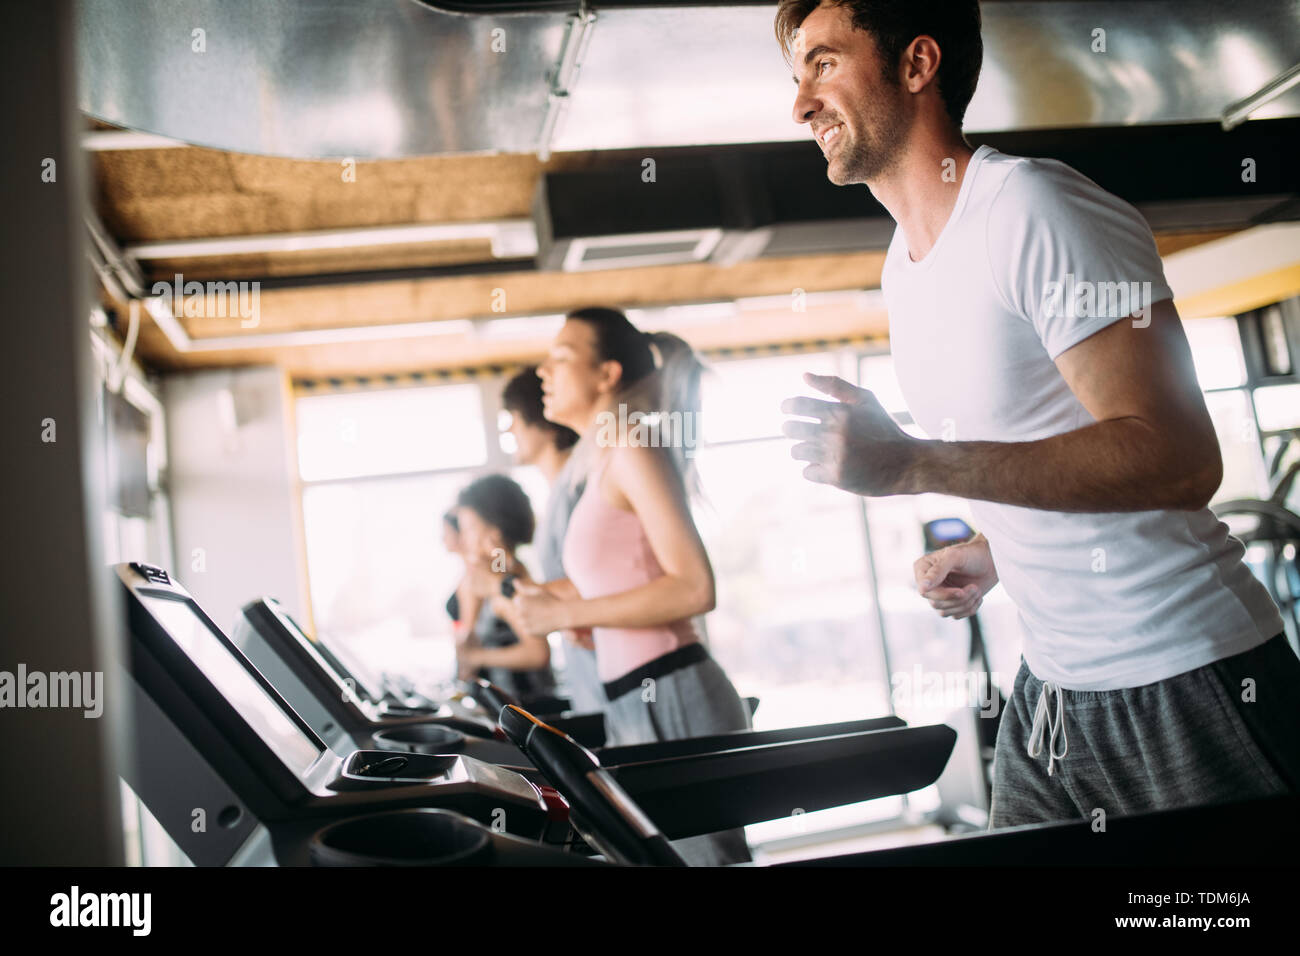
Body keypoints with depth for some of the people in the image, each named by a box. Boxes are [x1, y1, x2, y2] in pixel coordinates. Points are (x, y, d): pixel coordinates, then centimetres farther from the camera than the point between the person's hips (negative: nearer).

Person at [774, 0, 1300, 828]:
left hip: (1183, 681, -8)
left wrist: (911, 465, -31)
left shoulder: (1034, 211, -17)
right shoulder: (904, 264, 10)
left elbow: (1179, 459, -26)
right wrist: (995, 552, 8)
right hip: (1050, 687, 8)